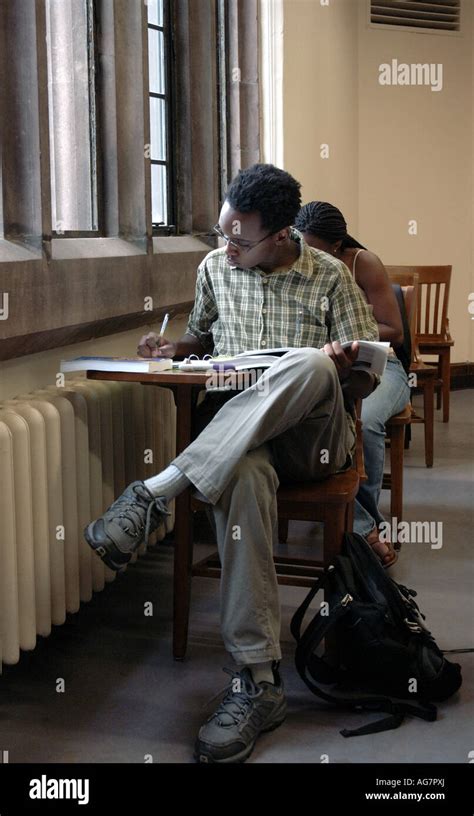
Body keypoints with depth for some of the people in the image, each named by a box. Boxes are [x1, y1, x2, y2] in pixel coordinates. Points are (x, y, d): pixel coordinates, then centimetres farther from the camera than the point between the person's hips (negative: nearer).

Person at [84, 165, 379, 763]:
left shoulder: (330, 277, 2)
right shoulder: (214, 268, 11)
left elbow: (366, 379, 2)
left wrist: (345, 369, -22)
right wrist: (176, 348, 4)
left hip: (315, 434, -1)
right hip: (236, 432, 1)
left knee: (310, 363, -38)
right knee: (242, 477, -39)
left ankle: (156, 493, -40)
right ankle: (257, 682, -38)